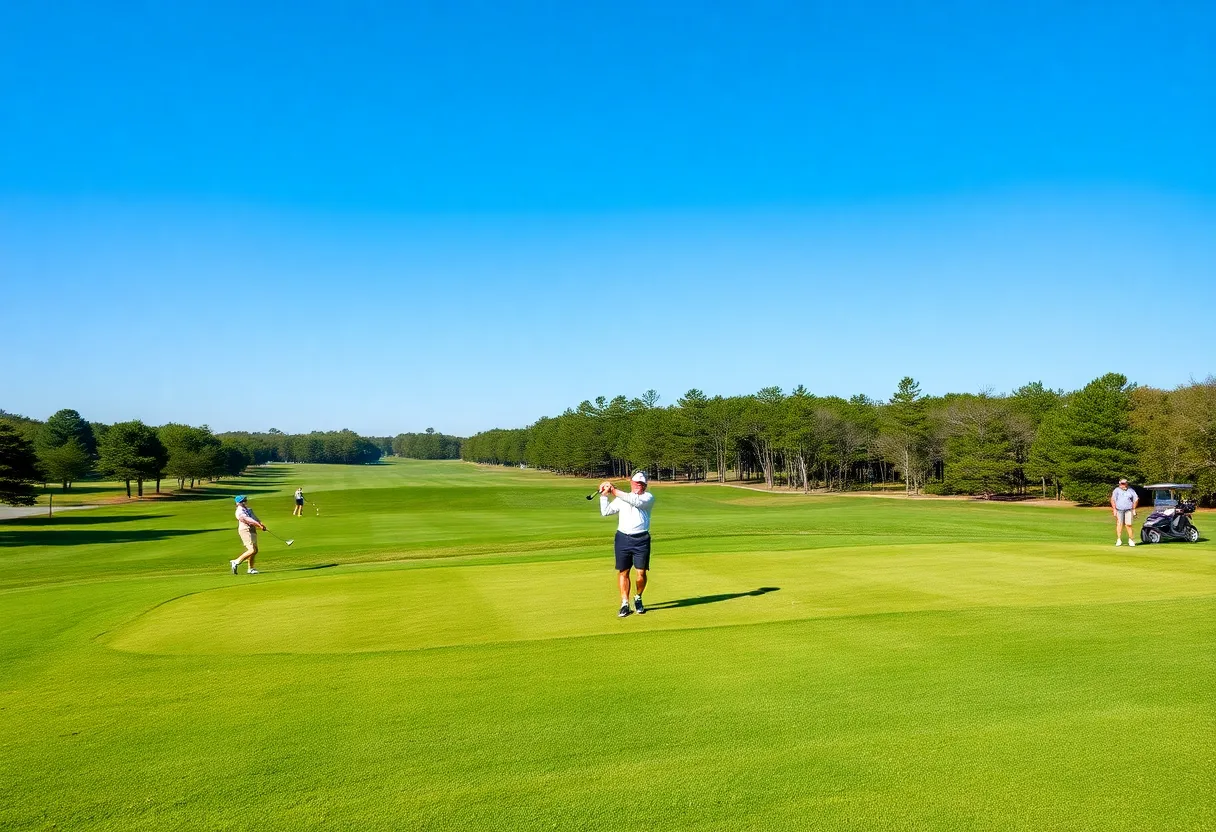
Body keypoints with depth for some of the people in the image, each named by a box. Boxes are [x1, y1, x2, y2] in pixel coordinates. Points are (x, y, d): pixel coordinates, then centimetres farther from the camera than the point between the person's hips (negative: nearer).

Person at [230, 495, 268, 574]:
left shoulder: (248, 509, 17)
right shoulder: (240, 512, -13)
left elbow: (254, 517, 10)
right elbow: (248, 520, -21)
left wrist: (261, 523, -8)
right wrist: (259, 525, -24)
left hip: (252, 530, 10)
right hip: (245, 531, -10)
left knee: (255, 550, 10)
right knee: (252, 550, -16)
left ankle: (251, 569, 16)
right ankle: (236, 562, -7)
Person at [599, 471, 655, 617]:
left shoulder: (648, 497, 4)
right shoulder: (620, 499, 15)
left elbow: (636, 501, -16)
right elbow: (605, 512, 10)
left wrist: (615, 491, -16)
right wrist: (604, 495, -1)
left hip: (641, 540, -2)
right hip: (623, 538, 2)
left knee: (641, 573, -2)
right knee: (622, 572, 1)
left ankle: (638, 598, 22)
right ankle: (625, 604, 8)